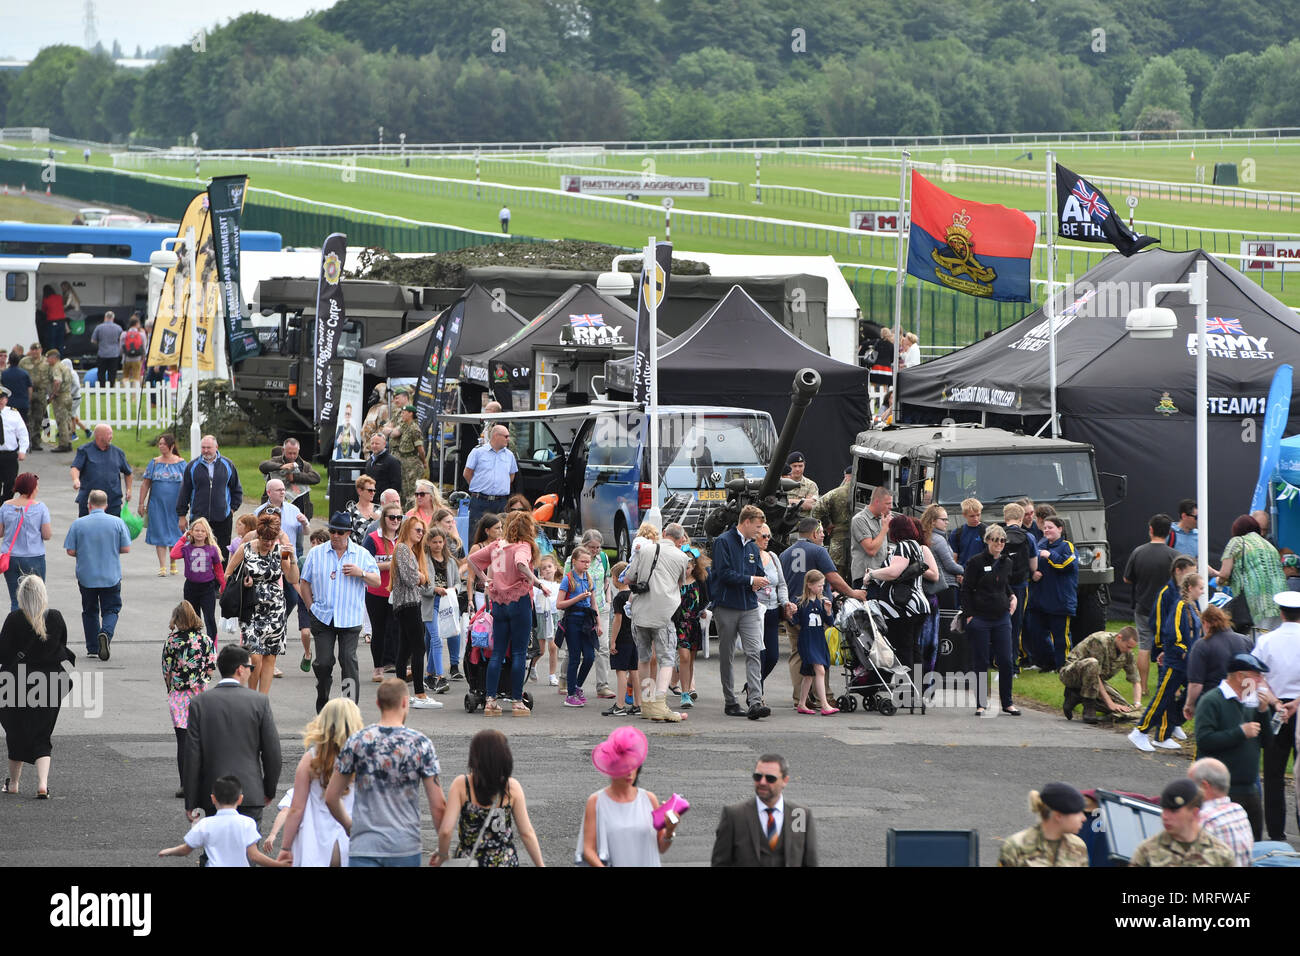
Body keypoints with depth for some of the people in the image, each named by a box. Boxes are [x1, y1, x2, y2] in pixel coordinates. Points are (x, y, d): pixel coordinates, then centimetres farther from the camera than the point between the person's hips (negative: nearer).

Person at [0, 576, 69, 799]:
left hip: (18, 681, -2)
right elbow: (62, 648, 7)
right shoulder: (56, 618, -5)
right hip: (50, 683, 2)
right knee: (42, 737, 9)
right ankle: (42, 783, -8)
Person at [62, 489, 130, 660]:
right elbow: (126, 549, -3)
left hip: (86, 576, 1)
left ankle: (93, 647, 16)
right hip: (111, 576, -1)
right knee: (111, 610, 7)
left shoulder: (78, 524, -7)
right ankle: (106, 633, -21)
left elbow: (70, 551, -5)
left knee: (90, 611, 16)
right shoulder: (117, 523, -6)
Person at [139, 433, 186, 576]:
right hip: (157, 504, 1)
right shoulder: (154, 463, 5)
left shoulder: (180, 463, 2)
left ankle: (173, 563, 25)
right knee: (160, 534, -4)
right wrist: (142, 504, 2)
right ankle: (162, 567, -4)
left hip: (175, 504, -1)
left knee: (173, 533, 6)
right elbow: (145, 484, 6)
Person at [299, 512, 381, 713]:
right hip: (323, 618, 1)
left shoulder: (362, 555, 6)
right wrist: (312, 607, 4)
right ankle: (322, 708, 13)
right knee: (323, 662, -4)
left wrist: (361, 573, -11)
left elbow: (377, 581, 9)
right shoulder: (316, 553, 8)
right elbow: (304, 583, 12)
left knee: (348, 660, -8)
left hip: (350, 619, -1)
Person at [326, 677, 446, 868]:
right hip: (405, 847, 0)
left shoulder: (357, 741, 1)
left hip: (364, 845, 0)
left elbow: (331, 798, 7)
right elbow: (438, 805, -5)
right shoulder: (420, 744, -3)